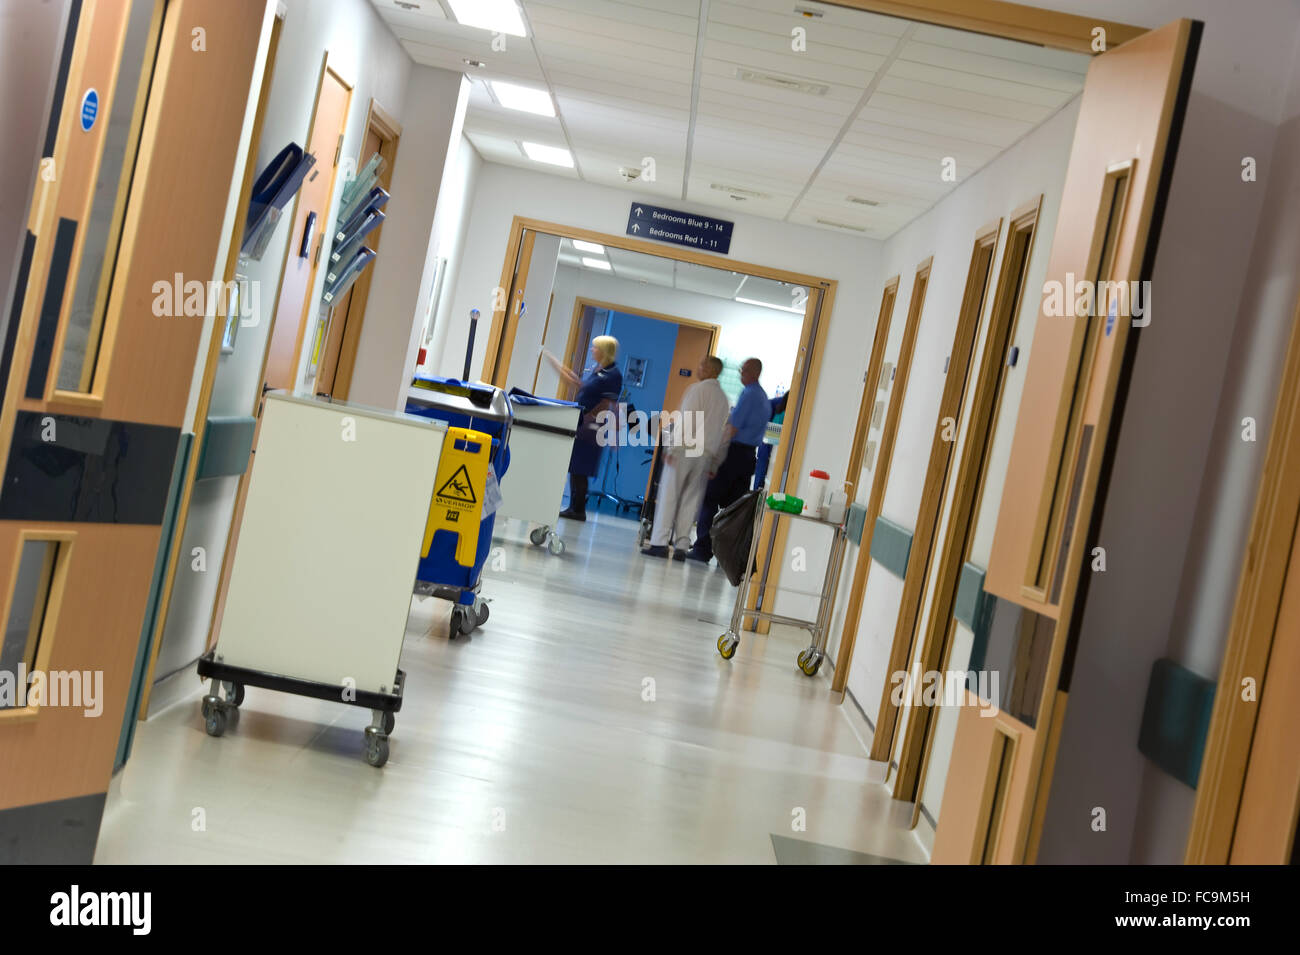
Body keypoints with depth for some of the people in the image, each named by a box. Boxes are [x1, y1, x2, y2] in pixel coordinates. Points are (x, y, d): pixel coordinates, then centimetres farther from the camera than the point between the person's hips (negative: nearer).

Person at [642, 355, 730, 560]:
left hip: (685, 449, -6)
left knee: (669, 495, -3)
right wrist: (714, 465, 17)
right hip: (706, 454, 6)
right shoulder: (723, 398, 15)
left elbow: (686, 420, -14)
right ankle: (681, 546, 4)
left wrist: (671, 447, -13)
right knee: (690, 499, 7)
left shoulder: (697, 389, -5)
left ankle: (660, 543, -5)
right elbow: (724, 434, 15)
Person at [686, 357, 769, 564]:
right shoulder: (764, 397, 18)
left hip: (734, 451, -9)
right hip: (750, 455, 9)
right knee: (734, 504, 7)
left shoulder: (748, 394, -10)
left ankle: (703, 548, -4)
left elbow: (733, 428, -15)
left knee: (710, 498, -3)